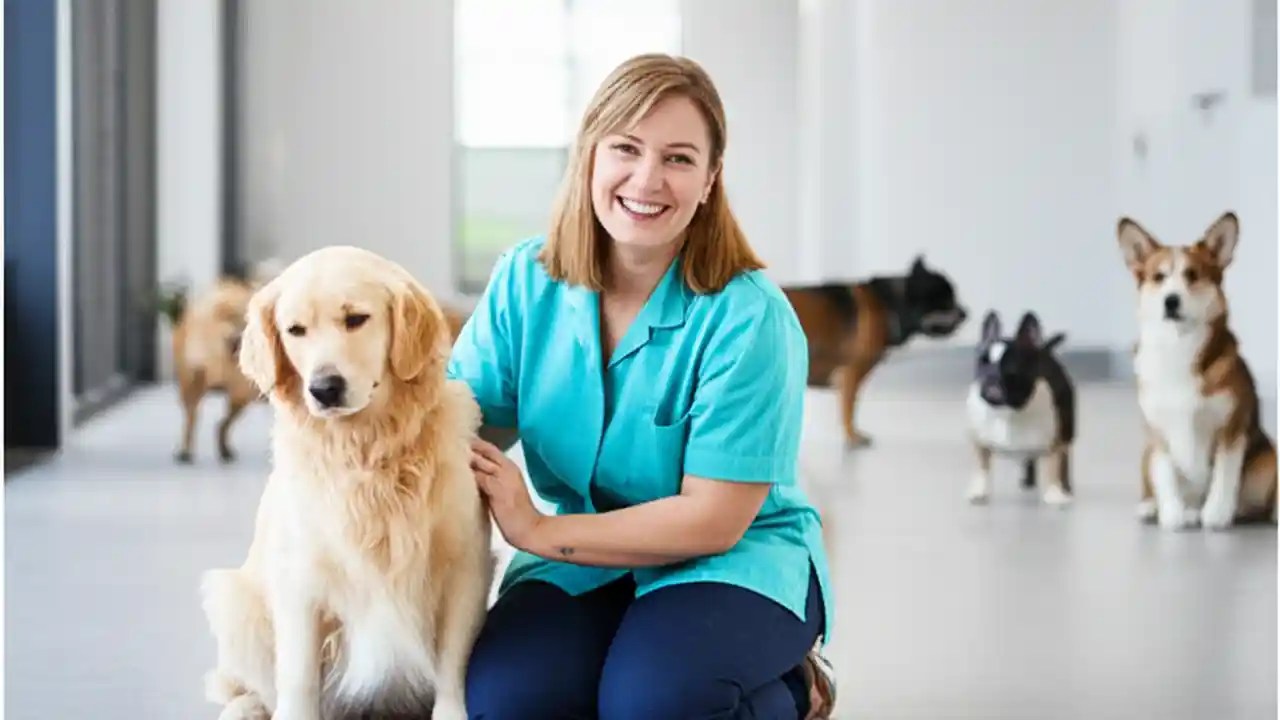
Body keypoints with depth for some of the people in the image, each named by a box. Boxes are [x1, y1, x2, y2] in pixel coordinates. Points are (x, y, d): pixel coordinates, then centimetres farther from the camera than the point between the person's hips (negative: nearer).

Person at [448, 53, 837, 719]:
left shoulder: (747, 315, -18)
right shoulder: (526, 281, -4)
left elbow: (713, 520, -17)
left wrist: (537, 531, -18)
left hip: (739, 560, -4)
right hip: (586, 562, 4)